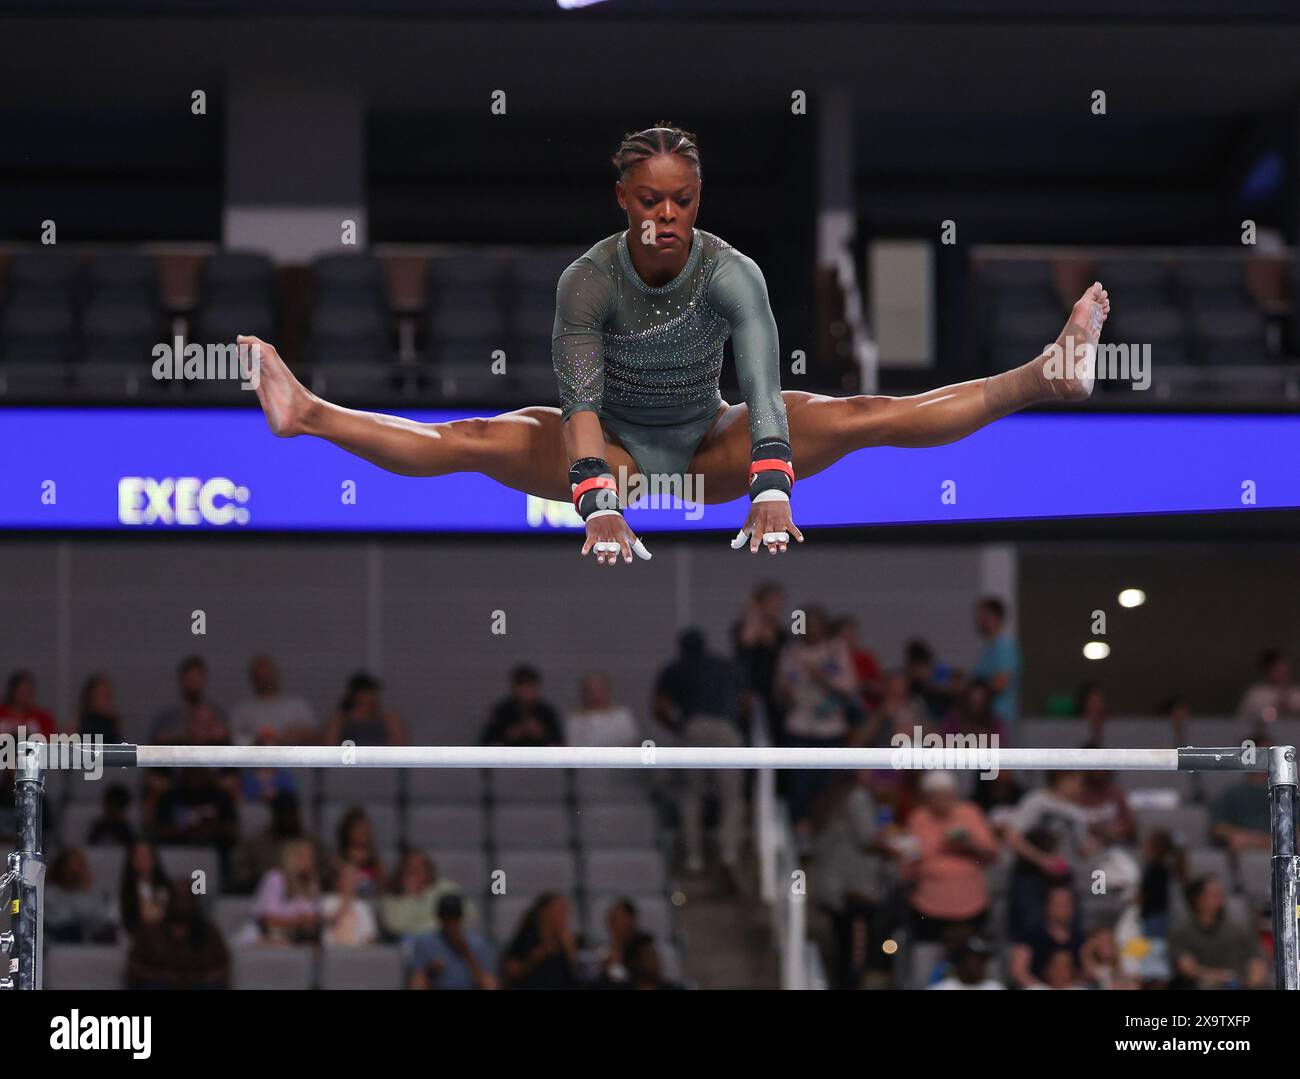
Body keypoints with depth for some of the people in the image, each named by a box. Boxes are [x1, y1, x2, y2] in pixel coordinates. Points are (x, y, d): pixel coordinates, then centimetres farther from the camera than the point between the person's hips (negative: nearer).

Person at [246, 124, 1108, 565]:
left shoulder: (732, 273, -21)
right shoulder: (589, 281, -22)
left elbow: (763, 386, -34)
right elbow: (579, 398, -34)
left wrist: (772, 493, -51)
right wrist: (598, 507, -51)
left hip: (710, 449, 0)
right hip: (614, 452, 0)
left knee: (868, 419, -18)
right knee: (471, 444, -23)